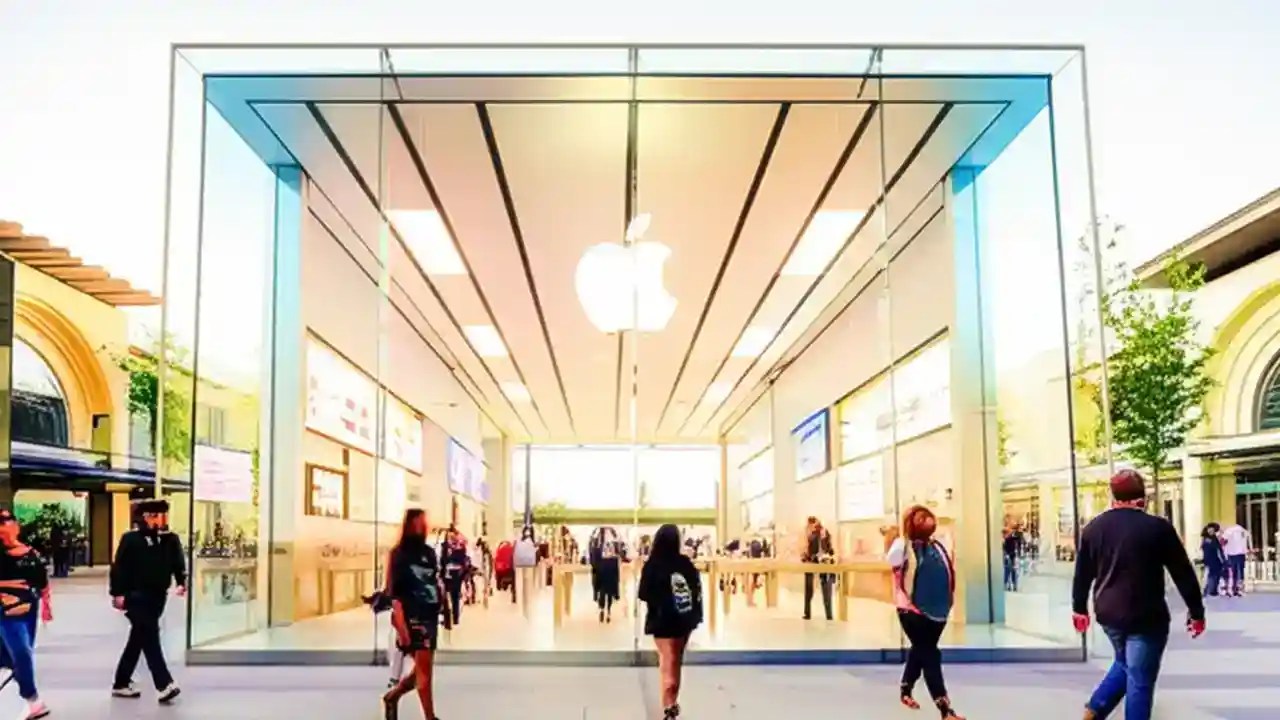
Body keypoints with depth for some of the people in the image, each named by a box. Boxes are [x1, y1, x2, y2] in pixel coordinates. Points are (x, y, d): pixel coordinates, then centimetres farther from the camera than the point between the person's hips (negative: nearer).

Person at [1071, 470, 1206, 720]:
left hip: (1108, 613, 5)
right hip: (1146, 616, -5)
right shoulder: (1158, 528, -11)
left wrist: (1079, 608, 21)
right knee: (1139, 679, 3)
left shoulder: (1093, 528, 2)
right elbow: (1184, 574, -6)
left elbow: (1082, 574, 10)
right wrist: (1196, 612, 5)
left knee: (1125, 664, 26)